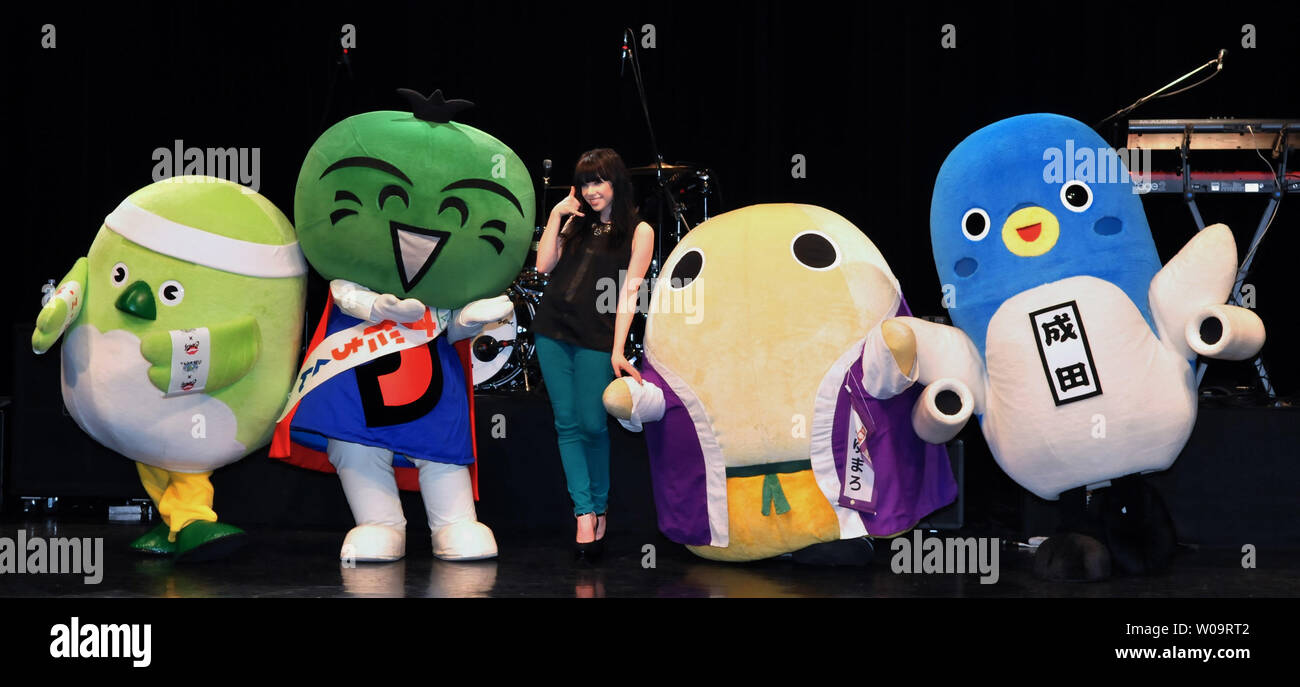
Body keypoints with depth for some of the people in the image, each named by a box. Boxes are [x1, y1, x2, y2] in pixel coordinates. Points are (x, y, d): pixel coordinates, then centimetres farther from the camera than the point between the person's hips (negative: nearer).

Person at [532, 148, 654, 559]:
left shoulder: (638, 231, 1)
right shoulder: (577, 222, 15)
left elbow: (629, 291, -6)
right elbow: (544, 265, 7)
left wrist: (618, 350, -12)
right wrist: (556, 215, 3)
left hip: (595, 339, -4)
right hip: (553, 332, 4)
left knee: (592, 426, -2)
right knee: (567, 425, 1)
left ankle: (599, 508, 16)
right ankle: (584, 514, 2)